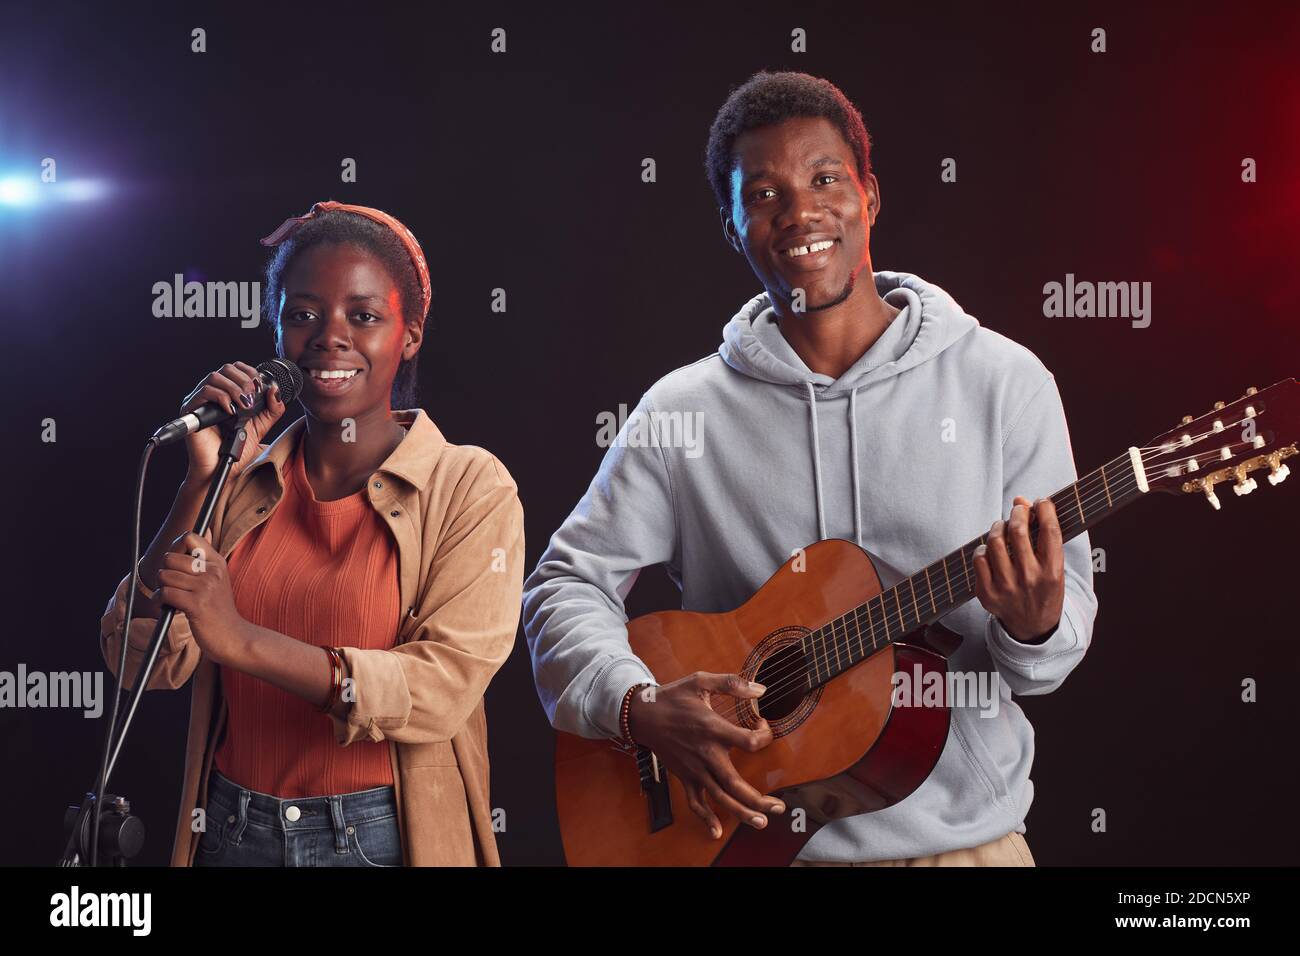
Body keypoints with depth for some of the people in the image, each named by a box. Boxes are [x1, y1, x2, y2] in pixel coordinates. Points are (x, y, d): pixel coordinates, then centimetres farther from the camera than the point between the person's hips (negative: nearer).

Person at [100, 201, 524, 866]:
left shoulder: (470, 487, -8)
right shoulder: (241, 481, 2)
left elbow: (446, 686, -20)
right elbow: (142, 662, -6)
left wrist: (244, 641, -27)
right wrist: (202, 482, -15)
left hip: (384, 836, -3)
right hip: (230, 833, 3)